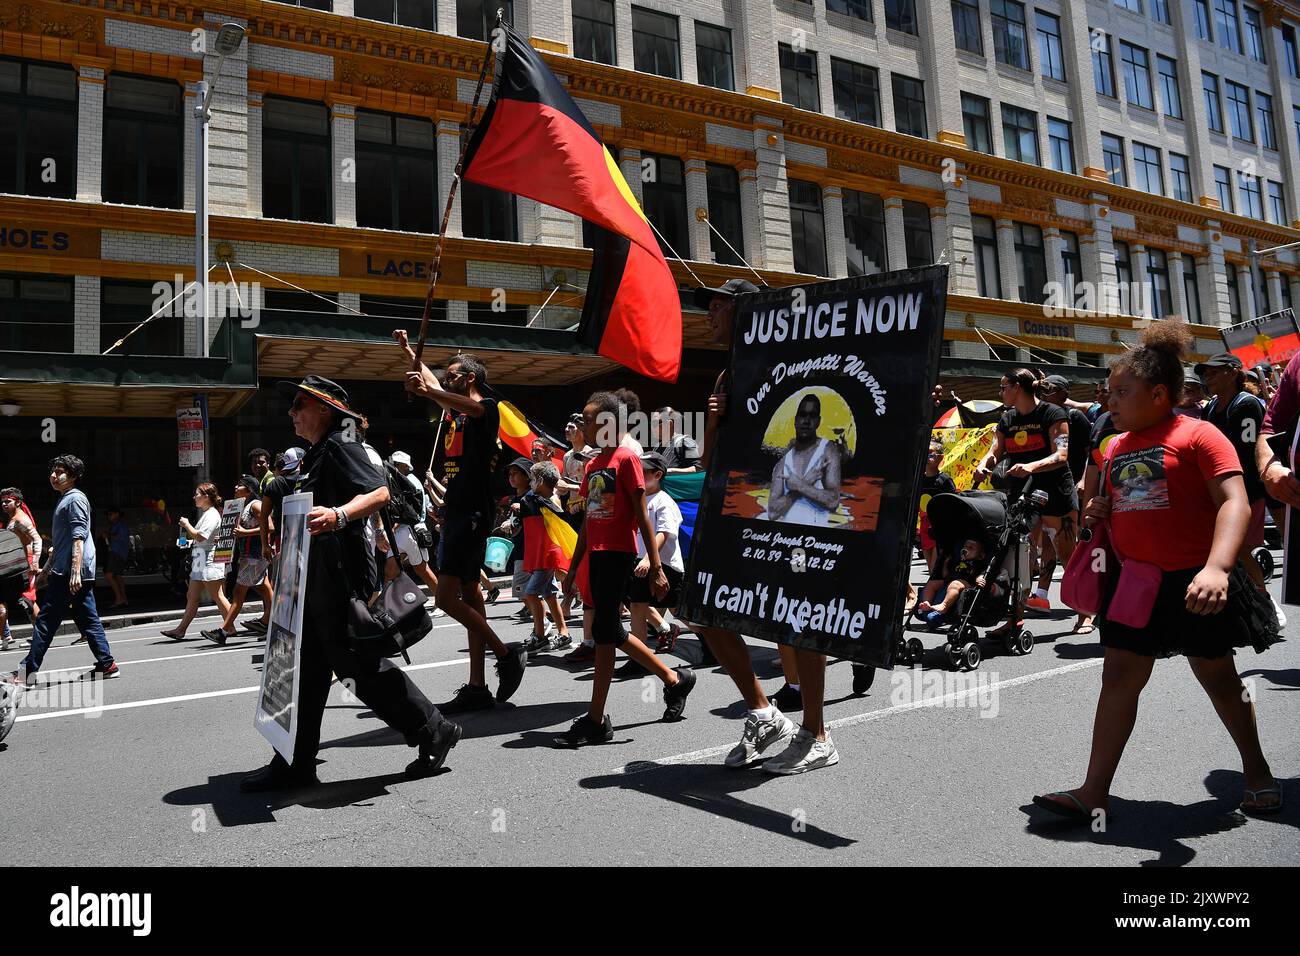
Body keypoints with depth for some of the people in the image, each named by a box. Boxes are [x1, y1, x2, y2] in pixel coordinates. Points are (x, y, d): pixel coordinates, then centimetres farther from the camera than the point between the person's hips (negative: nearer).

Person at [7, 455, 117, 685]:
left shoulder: (75, 499, -9)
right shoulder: (64, 500, 23)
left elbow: (78, 538, -19)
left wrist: (75, 571, -25)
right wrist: (46, 570, 31)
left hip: (70, 572, -10)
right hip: (63, 572, 10)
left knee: (46, 620, -4)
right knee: (88, 619, 8)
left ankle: (27, 671, 2)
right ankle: (106, 664, 9)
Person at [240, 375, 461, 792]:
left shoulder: (340, 445, -12)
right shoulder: (317, 453, 19)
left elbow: (379, 492, -28)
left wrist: (339, 515, -43)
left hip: (341, 580, -10)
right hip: (316, 582, 10)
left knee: (360, 666, -4)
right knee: (306, 671, 12)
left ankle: (433, 732, 9)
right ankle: (295, 763, 21)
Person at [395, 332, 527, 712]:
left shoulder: (487, 408, -7)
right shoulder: (459, 411, 18)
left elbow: (473, 407, -32)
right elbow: (433, 385, 34)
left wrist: (427, 392, -46)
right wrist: (409, 351, 39)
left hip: (472, 515, -9)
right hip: (456, 514, 9)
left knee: (447, 598, -14)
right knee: (468, 595, 7)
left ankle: (507, 653, -1)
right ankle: (477, 687, 11)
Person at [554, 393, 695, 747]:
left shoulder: (626, 458, -7)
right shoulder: (593, 464, 16)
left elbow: (642, 517, -10)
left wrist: (656, 566, -13)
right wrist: (573, 568, 19)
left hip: (619, 554, -9)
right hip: (597, 555, 9)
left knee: (604, 630, -8)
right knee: (610, 631, 9)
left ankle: (596, 720, 0)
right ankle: (675, 679, 25)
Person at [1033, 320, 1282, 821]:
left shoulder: (1197, 434, -11)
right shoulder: (1117, 447, 10)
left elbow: (1234, 502, -22)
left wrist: (1217, 567, -36)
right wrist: (1099, 510, 0)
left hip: (1191, 581, -6)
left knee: (1217, 676, 10)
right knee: (1119, 678, 5)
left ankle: (1257, 771, 36)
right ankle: (1094, 793, 9)